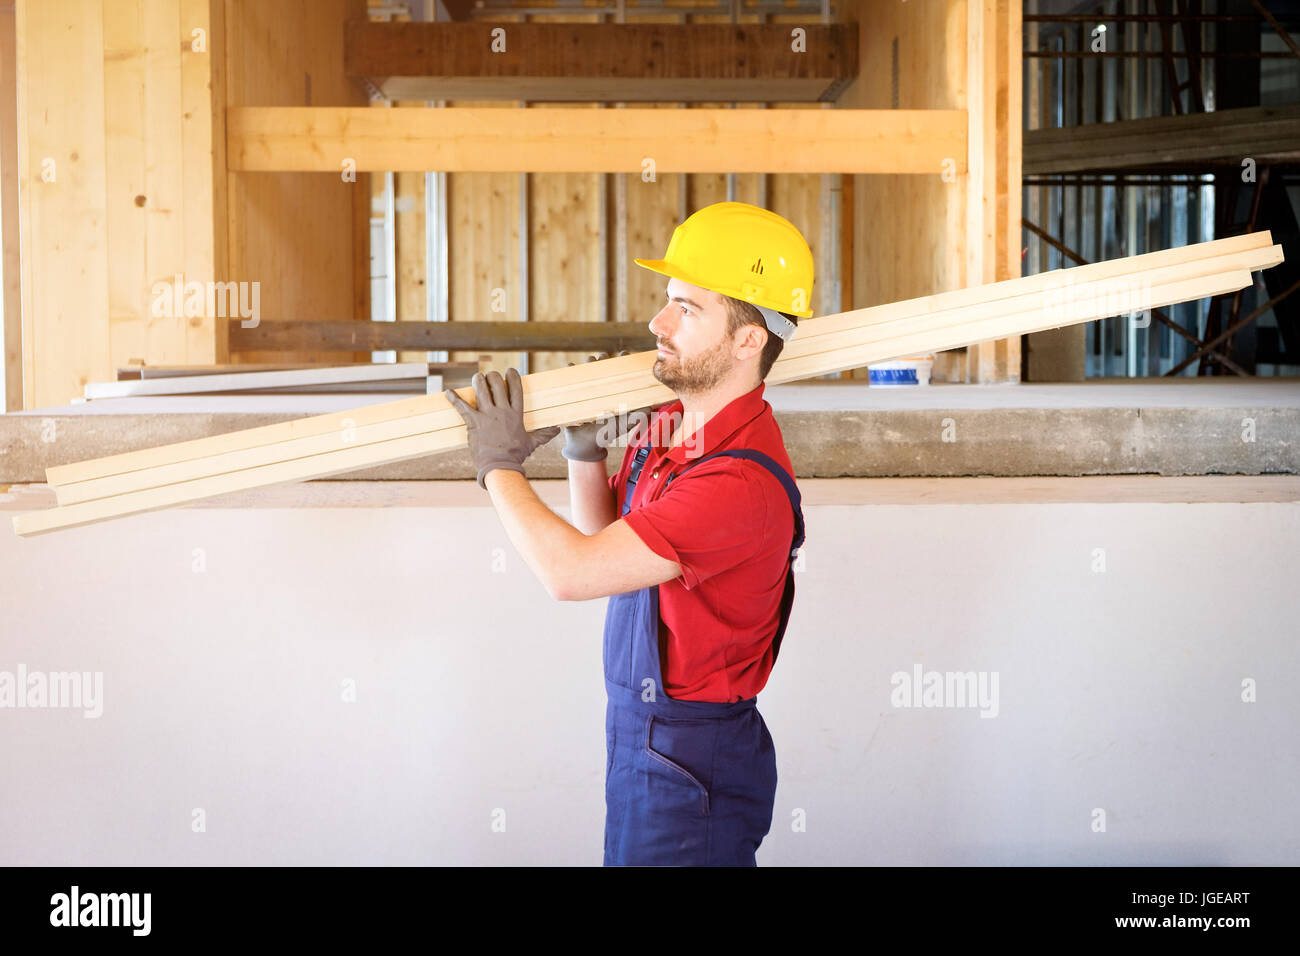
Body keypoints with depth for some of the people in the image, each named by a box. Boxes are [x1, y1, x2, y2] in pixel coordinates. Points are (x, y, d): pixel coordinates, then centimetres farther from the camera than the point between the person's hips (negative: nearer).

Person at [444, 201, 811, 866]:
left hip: (692, 769, -9)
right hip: (638, 737, 9)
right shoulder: (669, 425, 3)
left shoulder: (743, 483, -27)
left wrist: (500, 467, -13)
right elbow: (604, 534, 20)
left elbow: (570, 571, -27)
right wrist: (584, 451, 2)